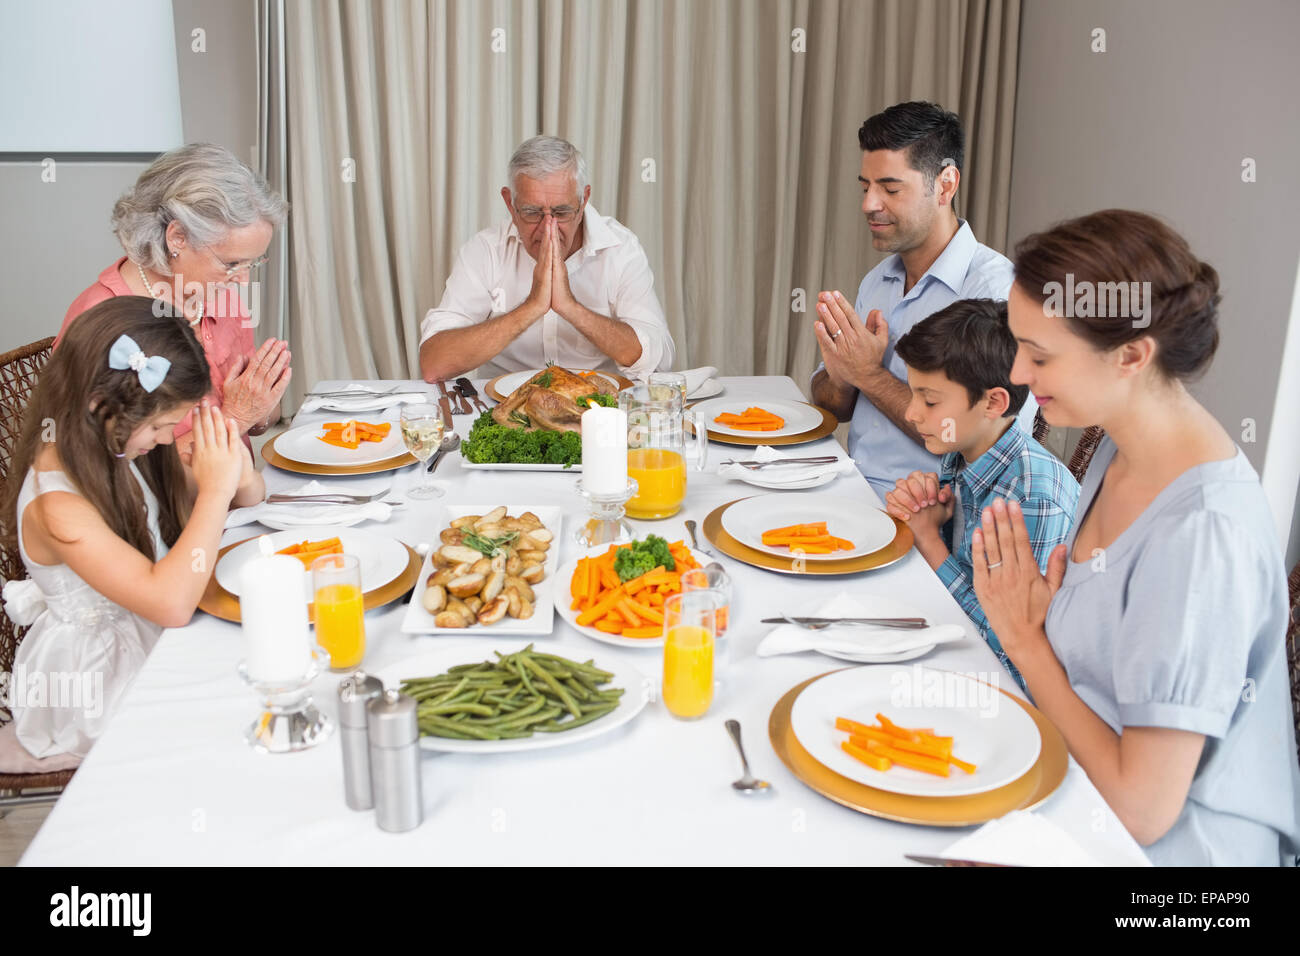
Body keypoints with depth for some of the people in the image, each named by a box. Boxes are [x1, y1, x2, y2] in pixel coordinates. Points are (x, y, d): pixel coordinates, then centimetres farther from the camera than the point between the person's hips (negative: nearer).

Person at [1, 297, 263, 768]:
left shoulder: (120, 450, -3)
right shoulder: (55, 504, -27)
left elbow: (247, 497, 9)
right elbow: (170, 603, -38)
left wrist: (238, 476, -16)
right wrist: (215, 491, -33)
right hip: (101, 675, -8)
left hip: (155, 639, 8)